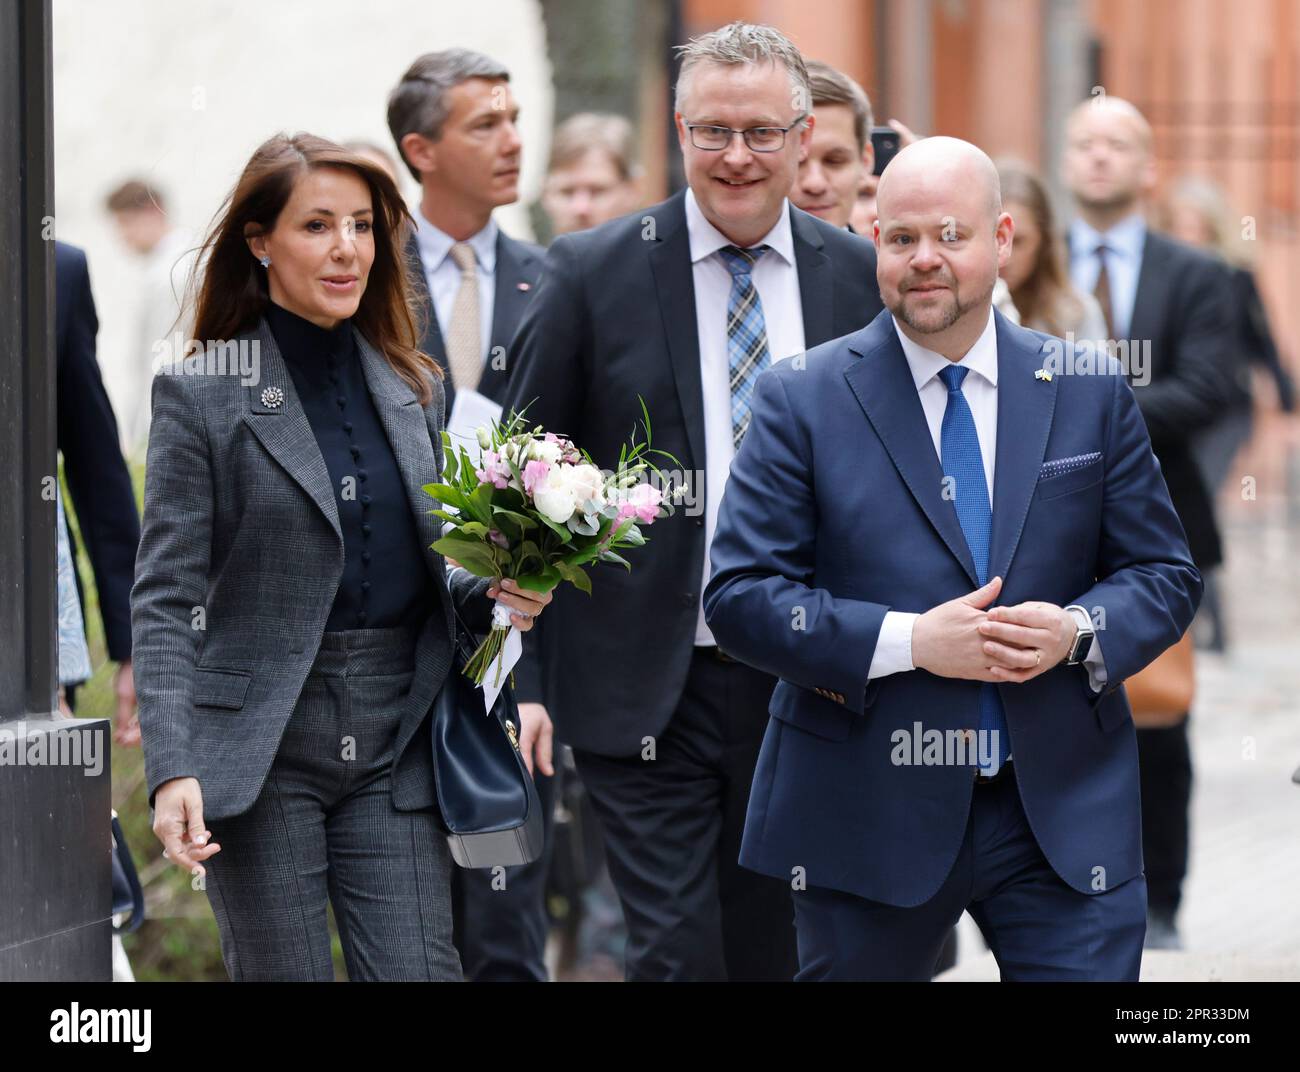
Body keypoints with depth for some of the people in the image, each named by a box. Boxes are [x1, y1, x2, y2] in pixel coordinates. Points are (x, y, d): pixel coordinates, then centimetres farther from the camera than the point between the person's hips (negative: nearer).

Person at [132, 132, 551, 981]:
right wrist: (172, 768, -18)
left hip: (393, 751, 4)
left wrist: (493, 593, -2)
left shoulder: (414, 390, 12)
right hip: (259, 751, -4)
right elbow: (165, 600, -7)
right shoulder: (202, 394, -4)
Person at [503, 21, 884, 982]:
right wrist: (523, 685, -9)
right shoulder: (592, 273, -2)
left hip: (805, 686, 3)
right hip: (645, 687, -3)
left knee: (773, 954, 11)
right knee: (677, 955, -8)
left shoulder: (861, 277, 5)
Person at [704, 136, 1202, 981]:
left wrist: (1080, 632, -13)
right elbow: (738, 595, -6)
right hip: (869, 813, -1)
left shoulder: (1089, 394, 6)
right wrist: (907, 641, -18)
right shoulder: (802, 402, -1)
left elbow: (1166, 577, 9)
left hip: (1064, 809, 1)